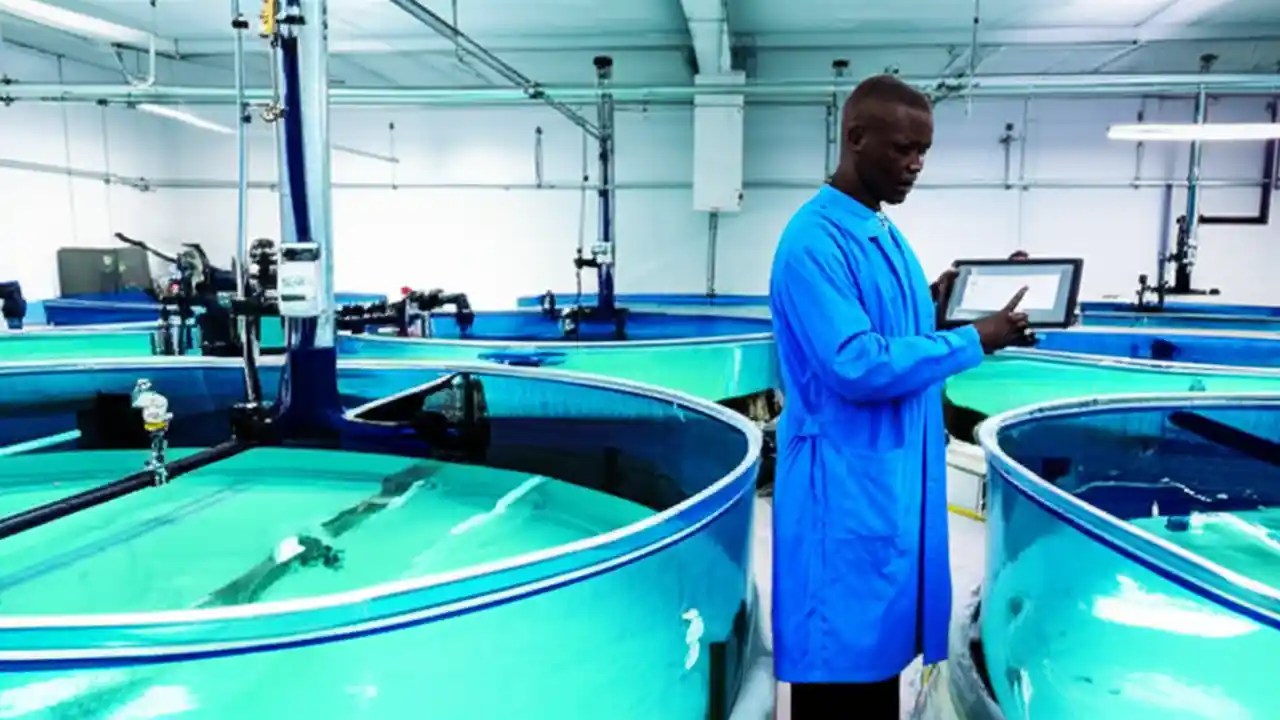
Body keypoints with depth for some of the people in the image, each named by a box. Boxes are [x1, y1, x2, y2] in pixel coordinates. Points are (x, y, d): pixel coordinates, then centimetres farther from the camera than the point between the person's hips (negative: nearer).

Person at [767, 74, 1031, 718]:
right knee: (842, 663, 3)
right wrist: (973, 341, -16)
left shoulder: (886, 234, 12)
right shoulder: (814, 241, -17)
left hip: (897, 480, 9)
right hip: (844, 490, -9)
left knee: (883, 645, 18)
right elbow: (857, 366, -24)